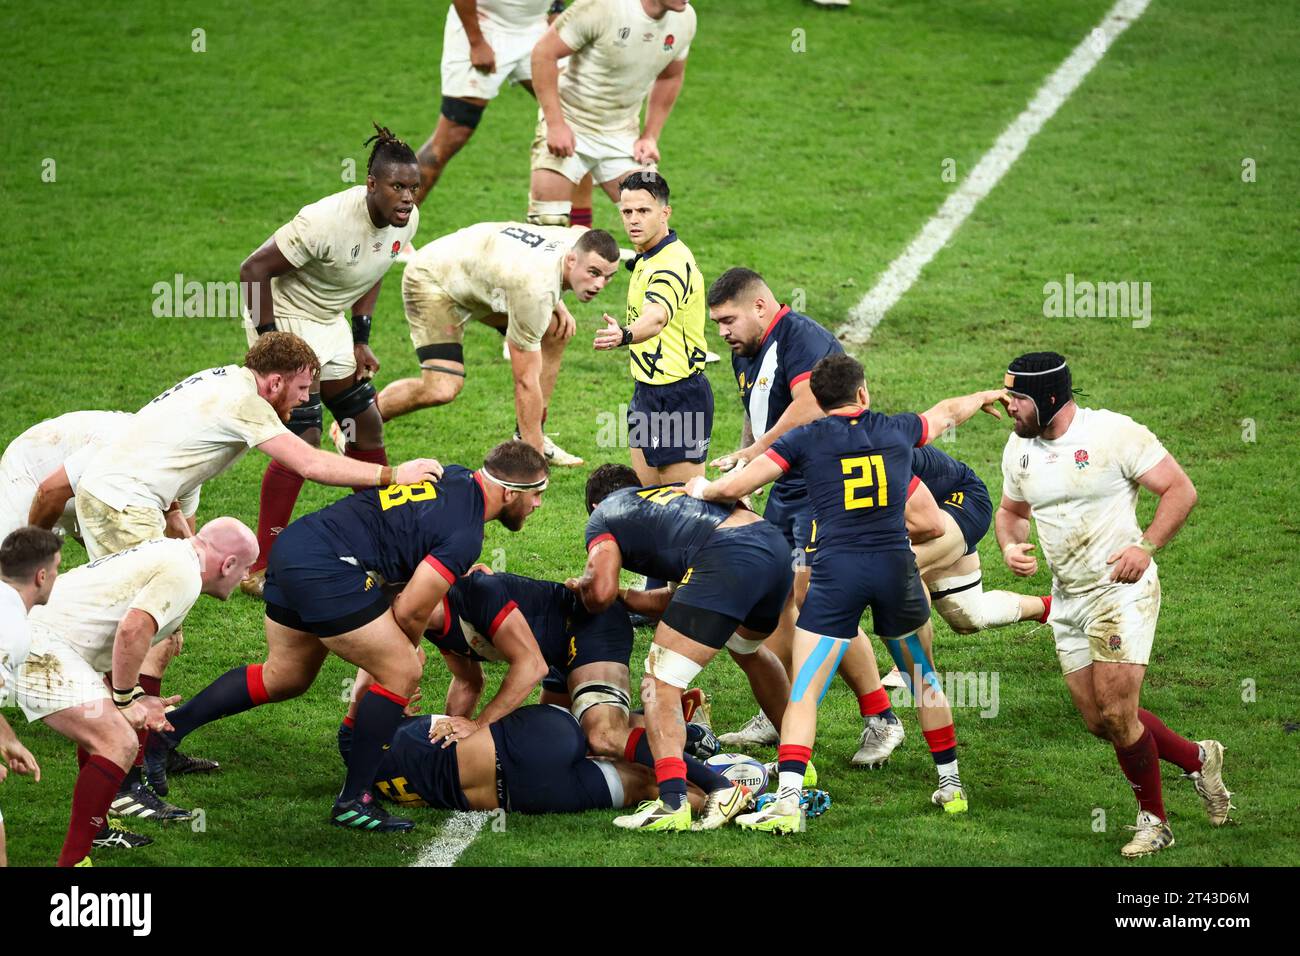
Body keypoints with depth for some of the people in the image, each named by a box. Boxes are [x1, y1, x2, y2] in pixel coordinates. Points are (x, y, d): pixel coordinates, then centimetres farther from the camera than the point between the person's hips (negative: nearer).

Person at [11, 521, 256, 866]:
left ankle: (95, 830, 35)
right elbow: (132, 631, -24)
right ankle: (71, 861, -20)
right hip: (45, 652, -11)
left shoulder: (171, 551, 19)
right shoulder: (184, 575, -12)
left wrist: (135, 697, 13)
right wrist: (125, 699, -13)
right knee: (119, 744, -17)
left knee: (106, 725, 27)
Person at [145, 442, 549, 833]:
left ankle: (164, 733, 26)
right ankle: (352, 802, 2)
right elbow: (409, 611, -11)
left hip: (293, 545, 10)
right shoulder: (465, 536, -14)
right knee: (401, 674, -2)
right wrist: (410, 647, 10)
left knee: (283, 677, 24)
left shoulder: (453, 476, 11)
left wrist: (459, 572, 20)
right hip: (325, 571, -10)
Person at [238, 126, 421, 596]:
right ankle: (261, 570, -9)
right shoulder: (327, 221, -32)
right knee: (304, 438, -16)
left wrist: (360, 341, 7)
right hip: (282, 319, -8)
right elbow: (254, 269, -26)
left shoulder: (405, 221, -7)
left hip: (328, 323, 8)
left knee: (367, 428, 9)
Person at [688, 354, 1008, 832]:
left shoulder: (805, 439, 3)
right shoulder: (898, 430, 11)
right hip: (895, 566, 3)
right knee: (923, 679, 23)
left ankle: (787, 802, -16)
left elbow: (732, 488, 0)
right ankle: (950, 785, 29)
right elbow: (949, 411, 33)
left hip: (835, 573, -3)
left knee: (803, 691, -3)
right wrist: (984, 397, 55)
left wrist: (702, 488, 22)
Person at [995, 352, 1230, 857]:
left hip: (1122, 591, -7)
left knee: (1117, 715, -11)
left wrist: (1146, 547, -22)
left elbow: (1180, 490, -10)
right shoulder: (1019, 448, 5)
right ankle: (1197, 759, 27)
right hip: (1068, 599, 7)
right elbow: (1011, 511, 21)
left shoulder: (1114, 433, -14)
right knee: (1098, 720, 5)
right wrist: (1010, 546, -2)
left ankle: (1153, 820, 9)